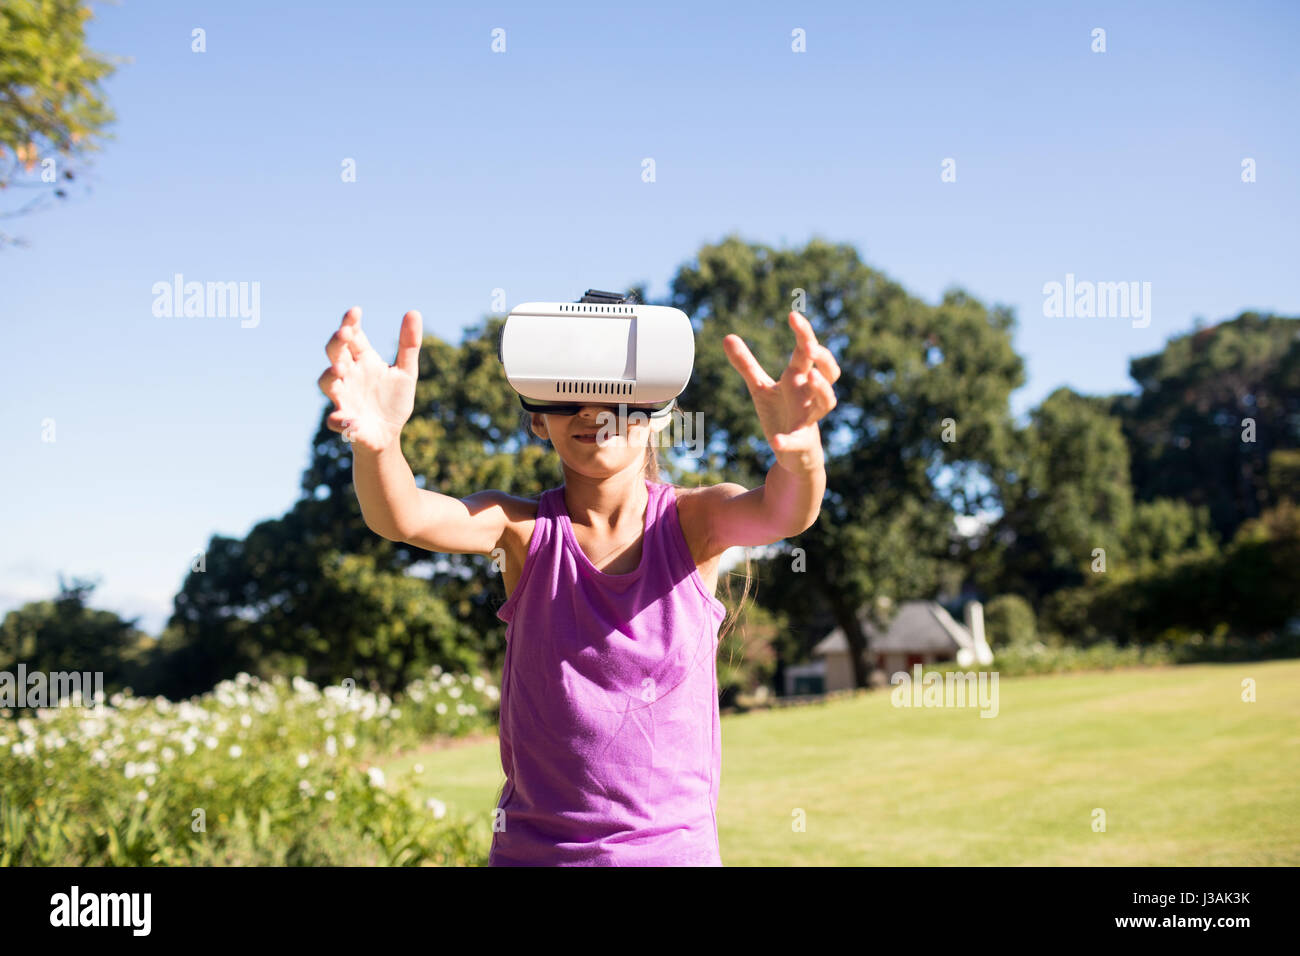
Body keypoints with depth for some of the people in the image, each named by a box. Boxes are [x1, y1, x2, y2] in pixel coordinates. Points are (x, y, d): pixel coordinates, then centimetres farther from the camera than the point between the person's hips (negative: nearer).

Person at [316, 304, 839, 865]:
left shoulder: (694, 522, -6)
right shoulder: (523, 528, -6)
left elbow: (780, 512, -27)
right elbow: (403, 518, -24)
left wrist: (800, 454, -51)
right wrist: (376, 441, -47)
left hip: (675, 845, 0)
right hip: (533, 846, 0)